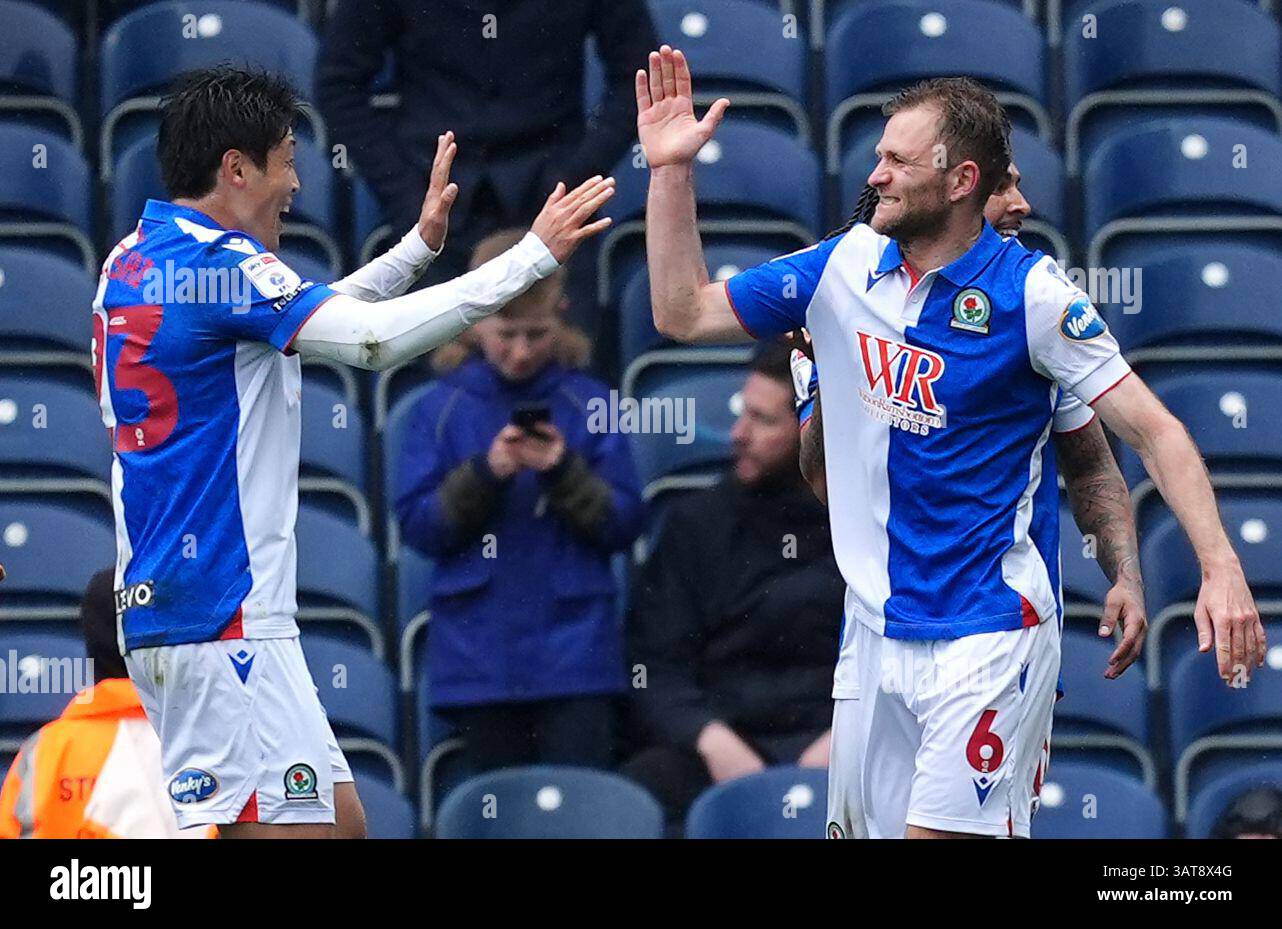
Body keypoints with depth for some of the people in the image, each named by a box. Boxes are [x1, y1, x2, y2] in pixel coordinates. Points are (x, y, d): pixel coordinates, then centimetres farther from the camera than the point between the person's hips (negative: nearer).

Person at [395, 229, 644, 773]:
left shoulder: (588, 405, 4)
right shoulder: (442, 410, 5)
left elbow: (624, 524, 2)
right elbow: (416, 525, -1)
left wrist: (564, 472, -14)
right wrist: (485, 473, -14)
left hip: (574, 651, -1)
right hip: (480, 658, 1)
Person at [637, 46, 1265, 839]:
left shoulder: (1029, 291, -11)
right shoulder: (844, 268, 5)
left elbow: (1155, 431, -11)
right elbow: (684, 313, 12)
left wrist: (1221, 566, -22)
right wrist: (672, 169, 3)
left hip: (991, 636, -6)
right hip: (875, 628, 6)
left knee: (941, 831, -16)